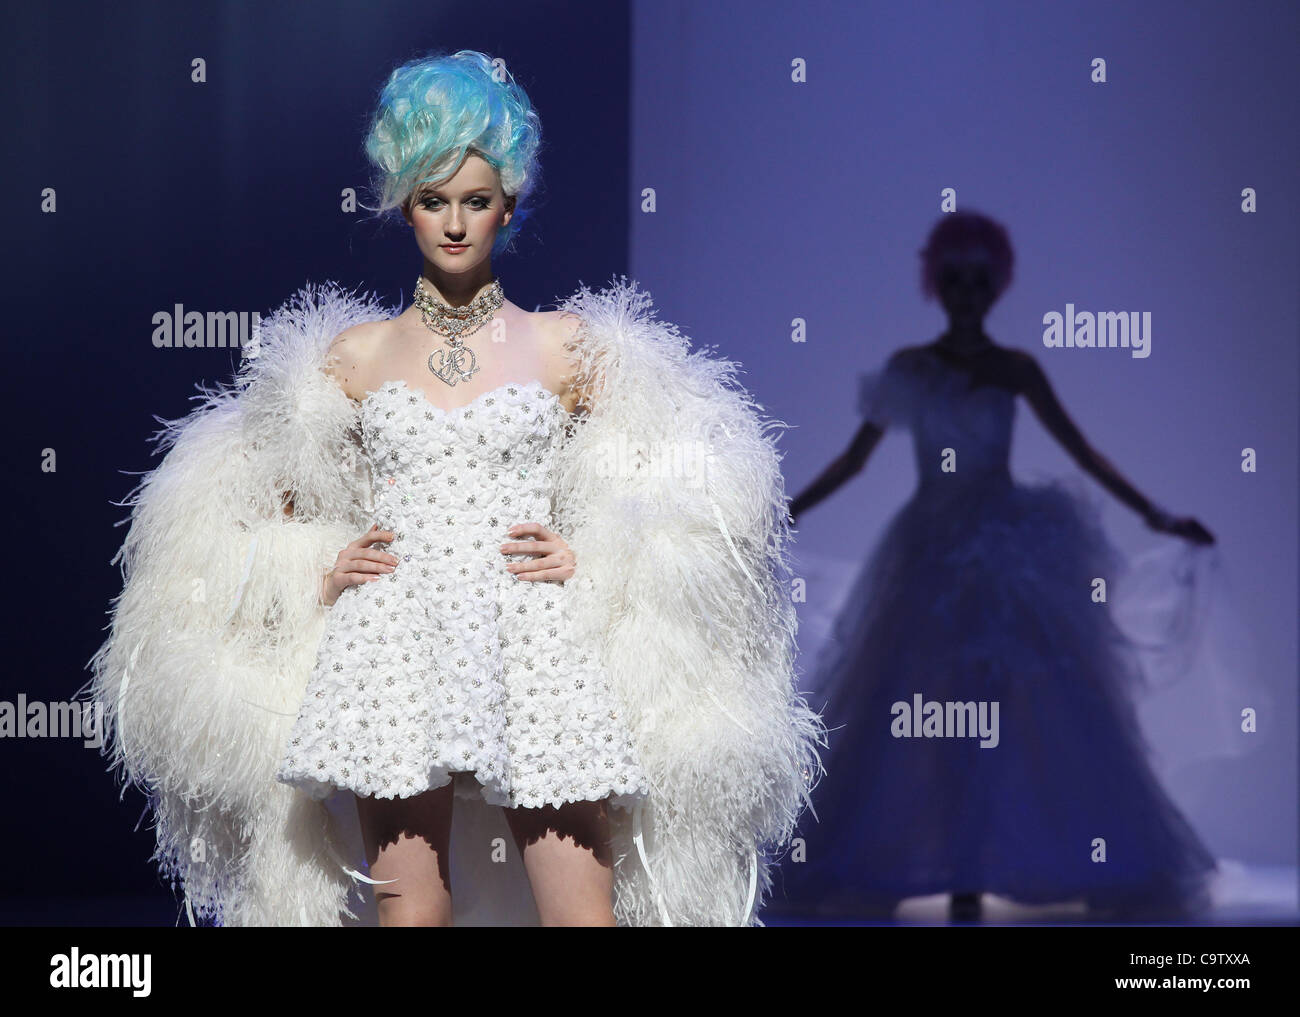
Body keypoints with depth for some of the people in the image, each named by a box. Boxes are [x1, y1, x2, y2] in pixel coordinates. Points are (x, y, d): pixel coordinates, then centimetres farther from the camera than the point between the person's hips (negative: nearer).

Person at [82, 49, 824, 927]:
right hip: (394, 648, 1)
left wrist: (587, 558, -1)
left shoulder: (568, 347, 10)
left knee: (583, 913, -10)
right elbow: (278, 506, 22)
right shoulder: (356, 352, 12)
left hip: (539, 646, -1)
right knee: (408, 911, -4)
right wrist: (324, 573, 4)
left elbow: (668, 493, 14)